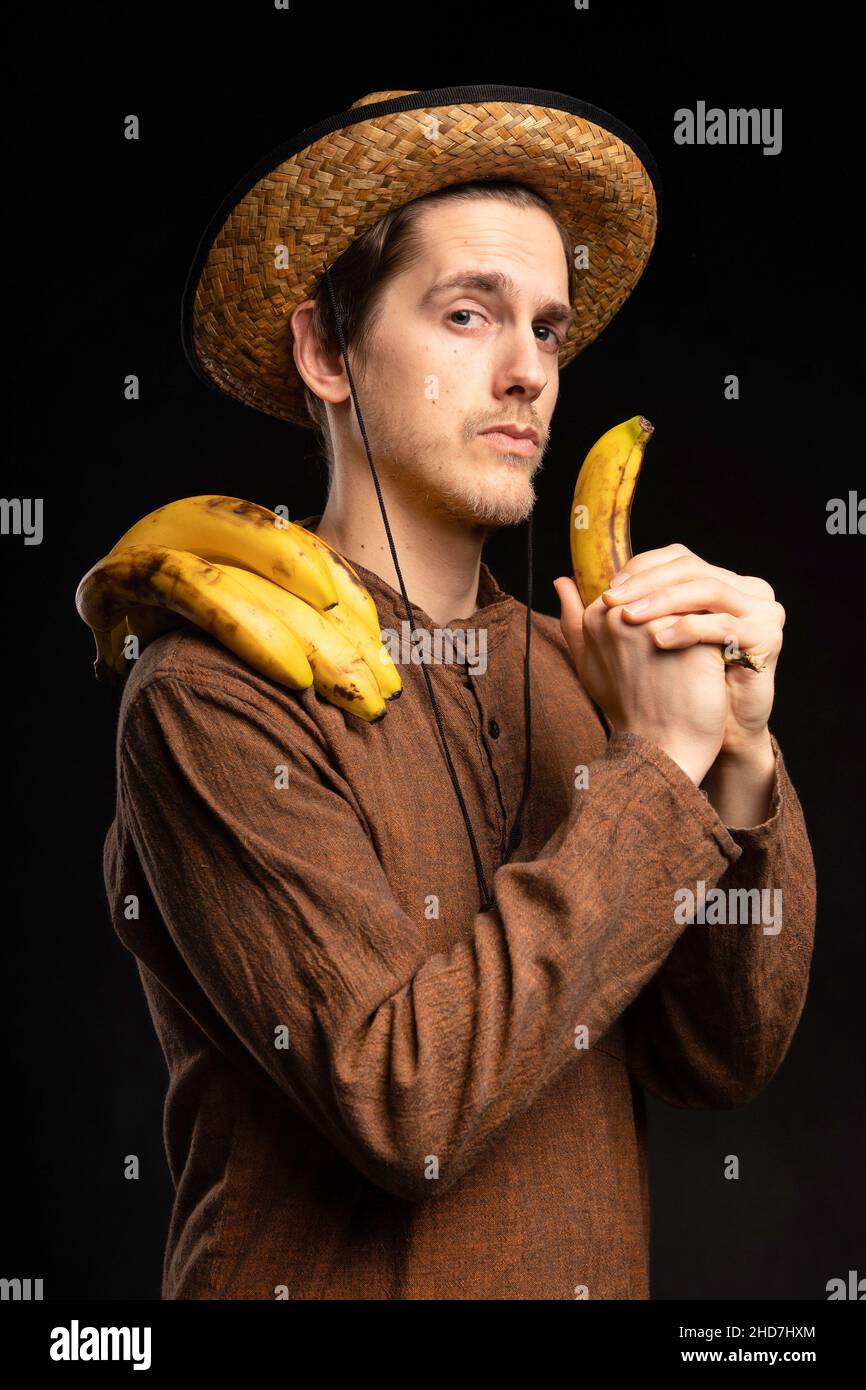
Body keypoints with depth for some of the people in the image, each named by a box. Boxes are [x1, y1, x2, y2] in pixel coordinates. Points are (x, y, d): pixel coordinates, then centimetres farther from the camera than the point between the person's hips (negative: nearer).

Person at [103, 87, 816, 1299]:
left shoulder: (568, 670, -3)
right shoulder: (216, 694, -18)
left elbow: (722, 1063, -6)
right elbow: (403, 1101, -26)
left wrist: (738, 753, -20)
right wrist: (661, 763, -22)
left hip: (596, 1272, 5)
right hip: (331, 1279, -5)